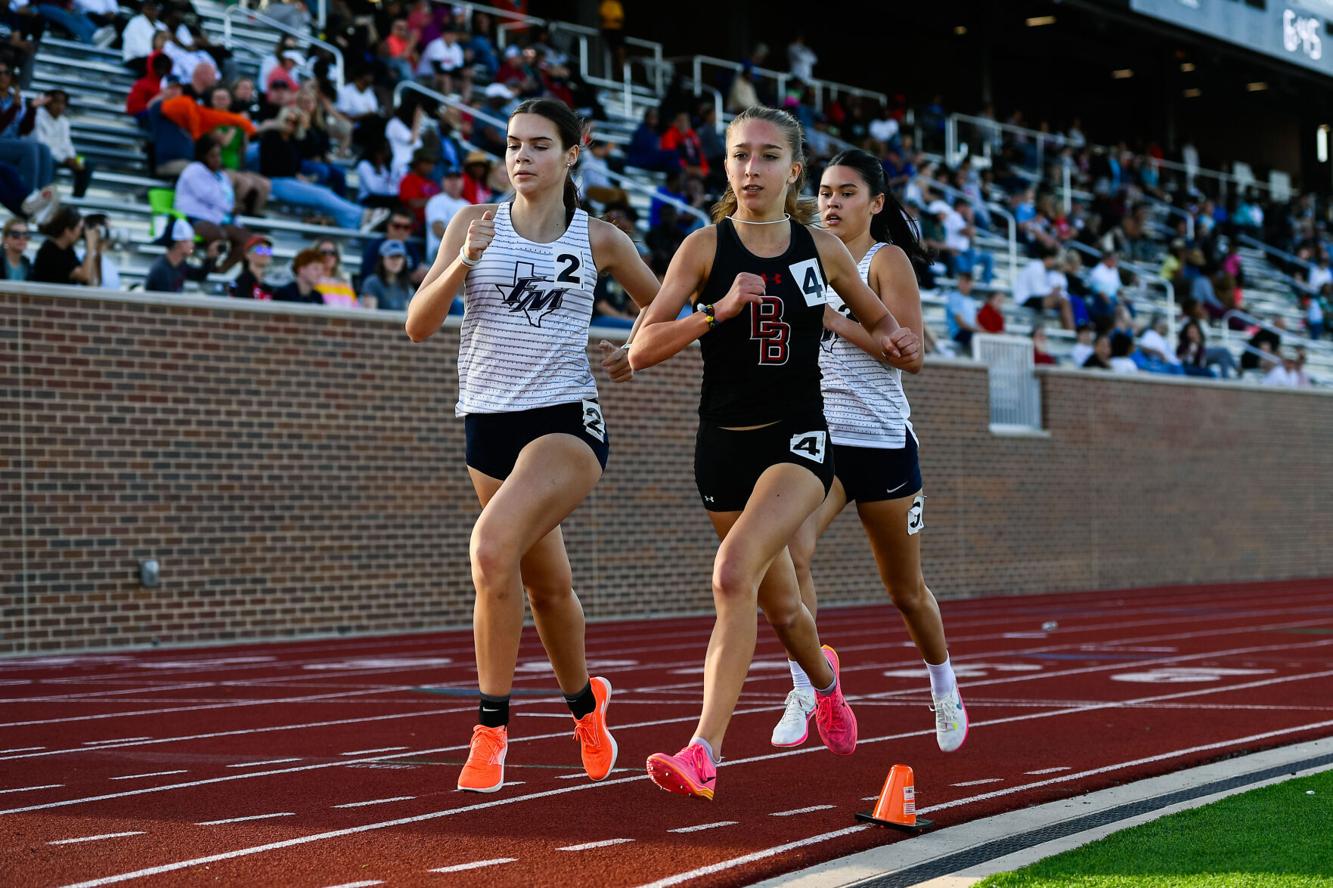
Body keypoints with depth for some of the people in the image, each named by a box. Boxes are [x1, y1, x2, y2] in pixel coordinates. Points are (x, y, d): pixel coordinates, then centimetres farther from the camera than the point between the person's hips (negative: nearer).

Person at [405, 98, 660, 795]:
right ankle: (585, 705, 42)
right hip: (489, 423, 3)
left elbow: (662, 306, 20)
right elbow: (418, 326, -5)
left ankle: (491, 729, -19)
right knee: (546, 585, 15)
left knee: (493, 548, -27)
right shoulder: (474, 225, 3)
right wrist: (464, 262, -17)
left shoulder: (599, 241, 2)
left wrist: (637, 357, 7)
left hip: (568, 420, -3)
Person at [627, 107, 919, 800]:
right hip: (724, 445, 2)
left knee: (735, 572, -26)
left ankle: (704, 752, -27)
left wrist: (897, 345, -2)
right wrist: (719, 310, -23)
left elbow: (877, 318, 20)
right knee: (780, 607, 17)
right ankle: (825, 680, 52)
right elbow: (641, 350, -11)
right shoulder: (706, 246, -3)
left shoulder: (821, 248, 2)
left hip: (798, 438, -2)